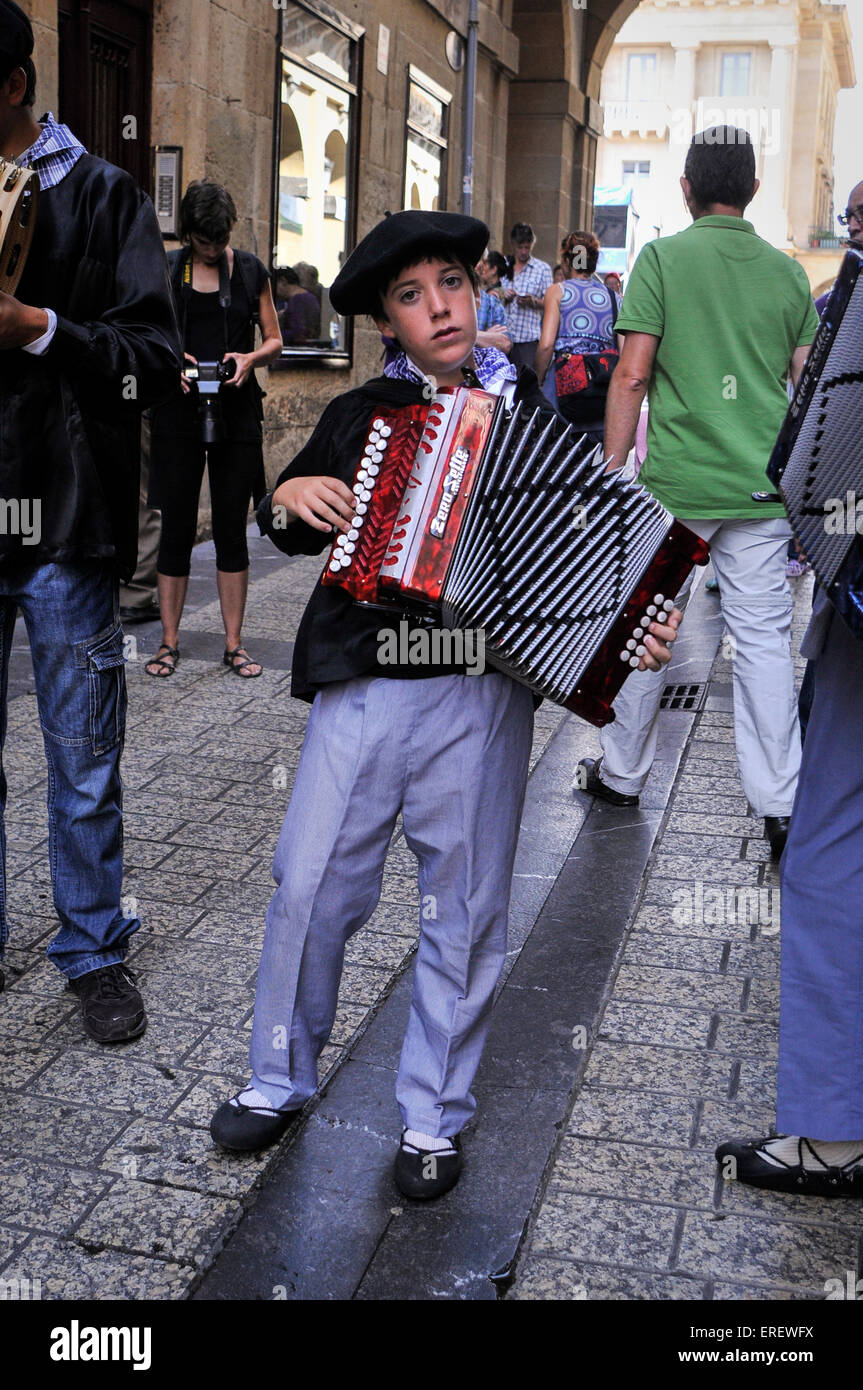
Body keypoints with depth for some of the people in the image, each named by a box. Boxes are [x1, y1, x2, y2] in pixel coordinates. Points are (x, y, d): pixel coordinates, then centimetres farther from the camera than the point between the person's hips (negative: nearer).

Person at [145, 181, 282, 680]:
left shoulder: (250, 269, 6)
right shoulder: (166, 269, 5)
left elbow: (274, 341, 10)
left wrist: (250, 358, -11)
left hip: (237, 410, 0)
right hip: (179, 410, 0)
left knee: (232, 527, 3)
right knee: (177, 526, 2)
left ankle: (234, 643, 10)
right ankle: (170, 641, 11)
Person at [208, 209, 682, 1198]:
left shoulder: (532, 413, 8)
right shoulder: (362, 414, 10)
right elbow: (288, 530, 21)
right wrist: (290, 498, -2)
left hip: (483, 692, -1)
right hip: (364, 680, 1)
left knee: (464, 909, 6)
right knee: (312, 886, 4)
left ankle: (433, 1117, 23)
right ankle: (281, 1078, 26)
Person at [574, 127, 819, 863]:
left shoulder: (662, 258, -4)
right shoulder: (788, 271, 7)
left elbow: (632, 375, -9)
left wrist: (612, 467, -1)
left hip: (676, 483, -3)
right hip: (763, 489, 3)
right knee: (765, 637, 6)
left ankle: (622, 775, 24)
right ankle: (781, 806, 8)